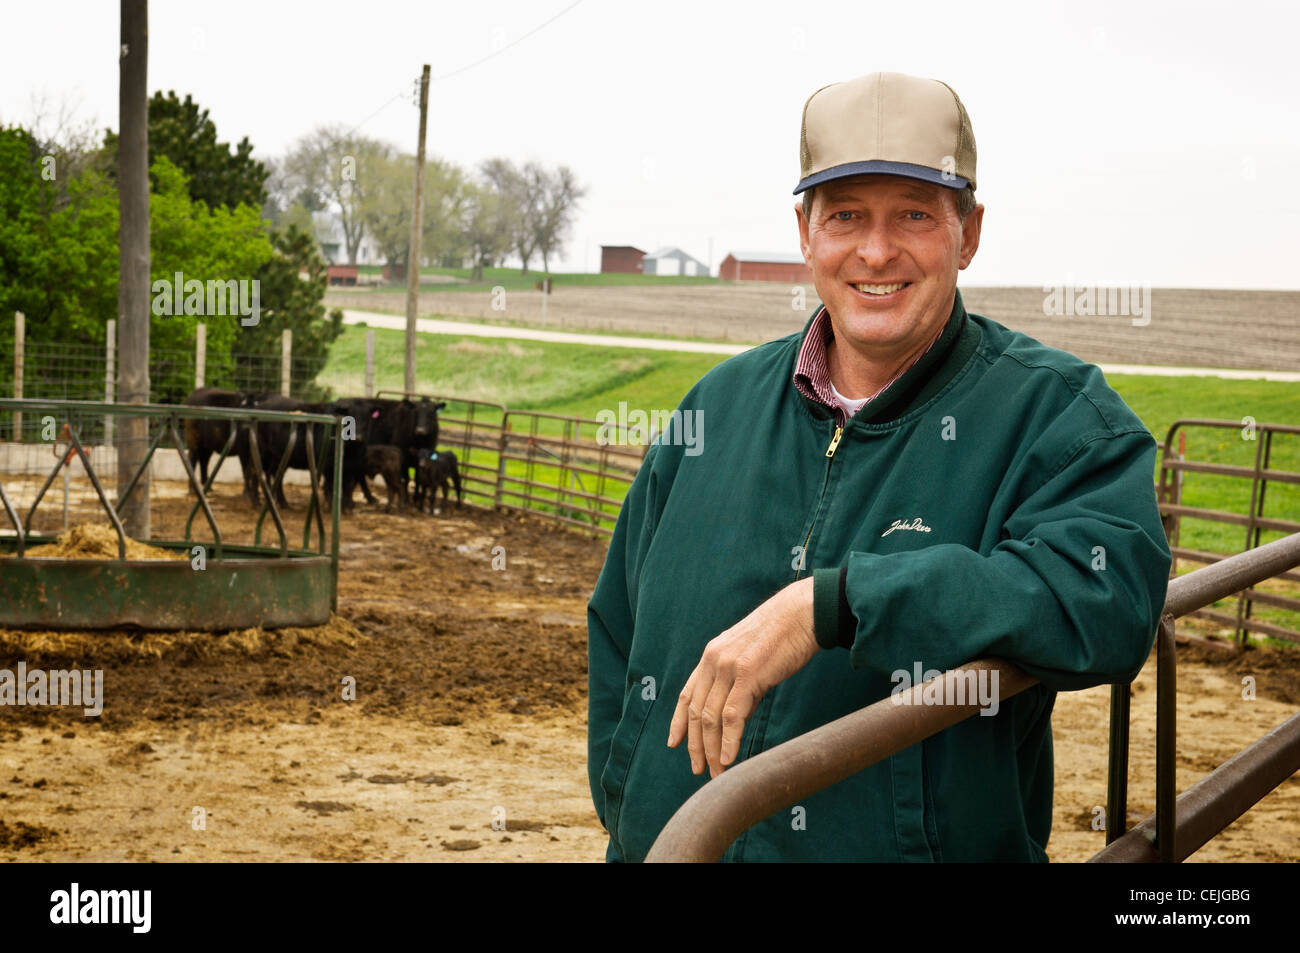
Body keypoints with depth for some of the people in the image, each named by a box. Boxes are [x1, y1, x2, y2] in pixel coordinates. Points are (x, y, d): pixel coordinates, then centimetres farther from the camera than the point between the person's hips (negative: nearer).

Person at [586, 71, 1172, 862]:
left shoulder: (1056, 412, -10)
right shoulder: (721, 405, 3)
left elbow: (1110, 599, -29)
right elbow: (621, 629, 11)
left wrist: (830, 604, -34)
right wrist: (632, 820, 3)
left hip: (936, 844, -3)